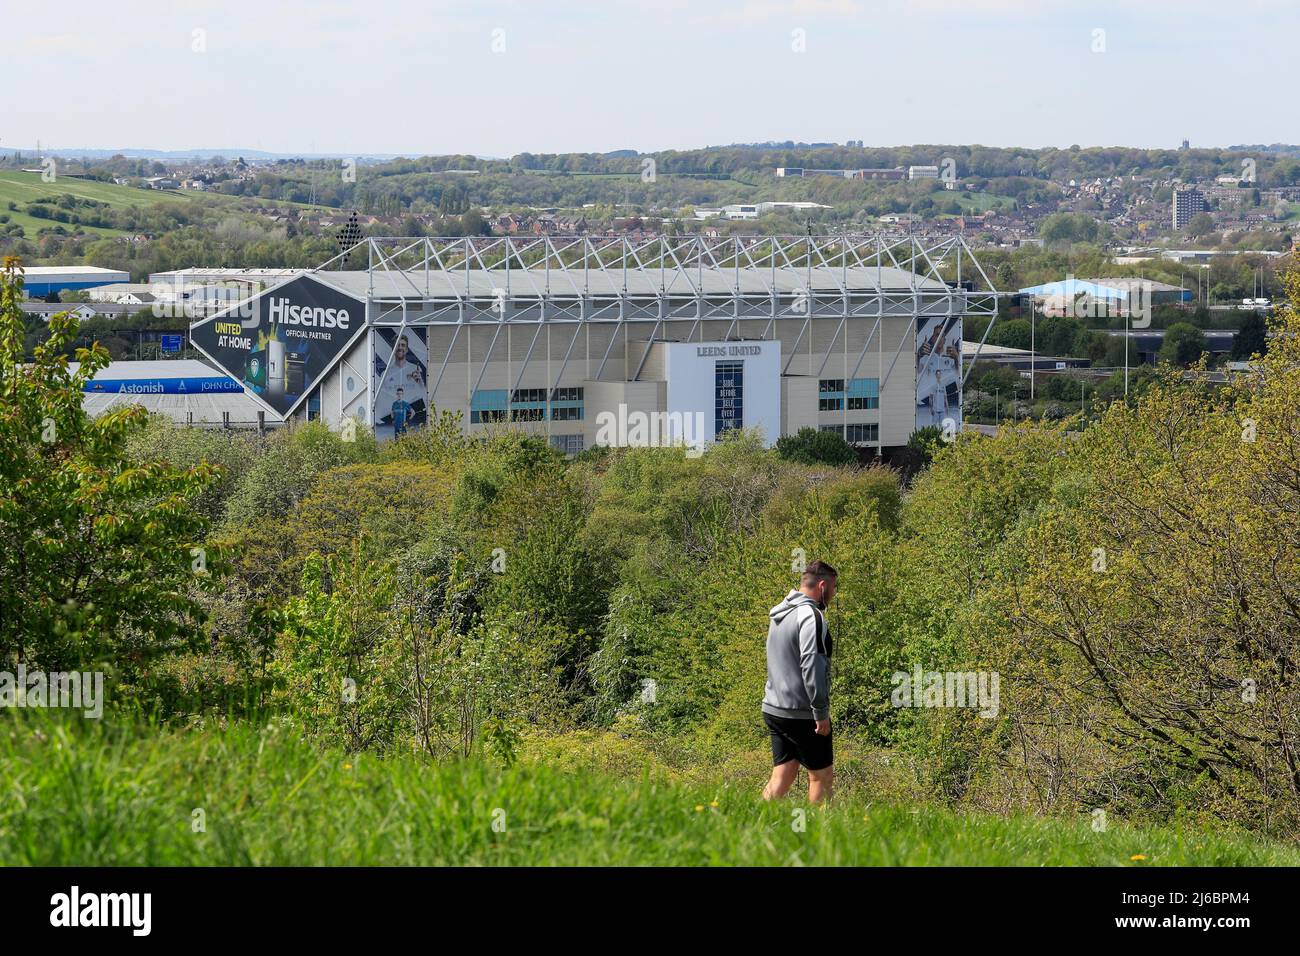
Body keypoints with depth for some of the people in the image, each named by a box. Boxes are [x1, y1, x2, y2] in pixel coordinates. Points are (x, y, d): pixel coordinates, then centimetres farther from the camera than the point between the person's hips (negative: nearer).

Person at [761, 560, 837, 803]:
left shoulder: (779, 615, 16)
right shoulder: (811, 615, -14)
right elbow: (811, 665, -21)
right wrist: (821, 712, -18)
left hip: (774, 709, 8)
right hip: (801, 713, -8)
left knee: (782, 777, 9)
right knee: (822, 776, 2)